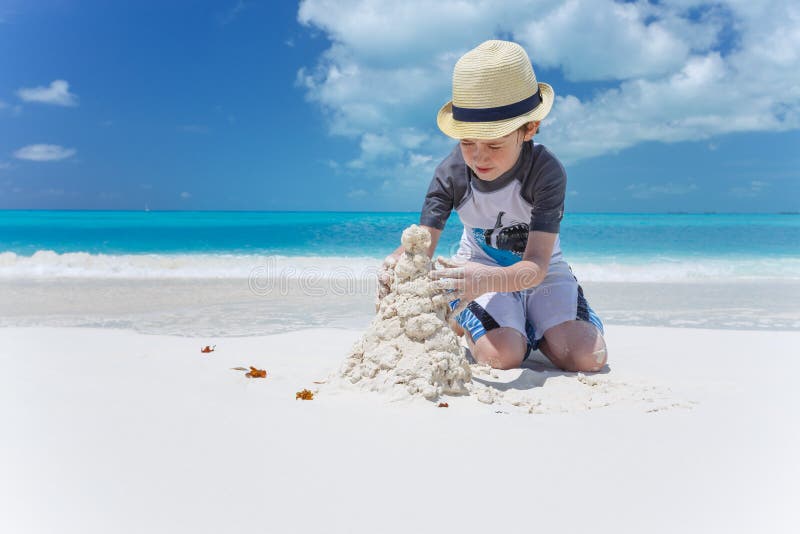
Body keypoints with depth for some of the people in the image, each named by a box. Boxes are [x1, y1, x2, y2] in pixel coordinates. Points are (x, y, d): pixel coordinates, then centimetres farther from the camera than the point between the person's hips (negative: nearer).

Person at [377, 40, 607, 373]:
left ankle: (527, 323, 11)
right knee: (501, 356, -27)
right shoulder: (451, 173, -20)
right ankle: (461, 319, 8)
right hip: (479, 268, 0)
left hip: (539, 271, 0)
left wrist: (488, 281, -58)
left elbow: (536, 265, -35)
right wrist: (398, 263, -51)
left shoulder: (547, 172, -29)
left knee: (588, 358, -21)